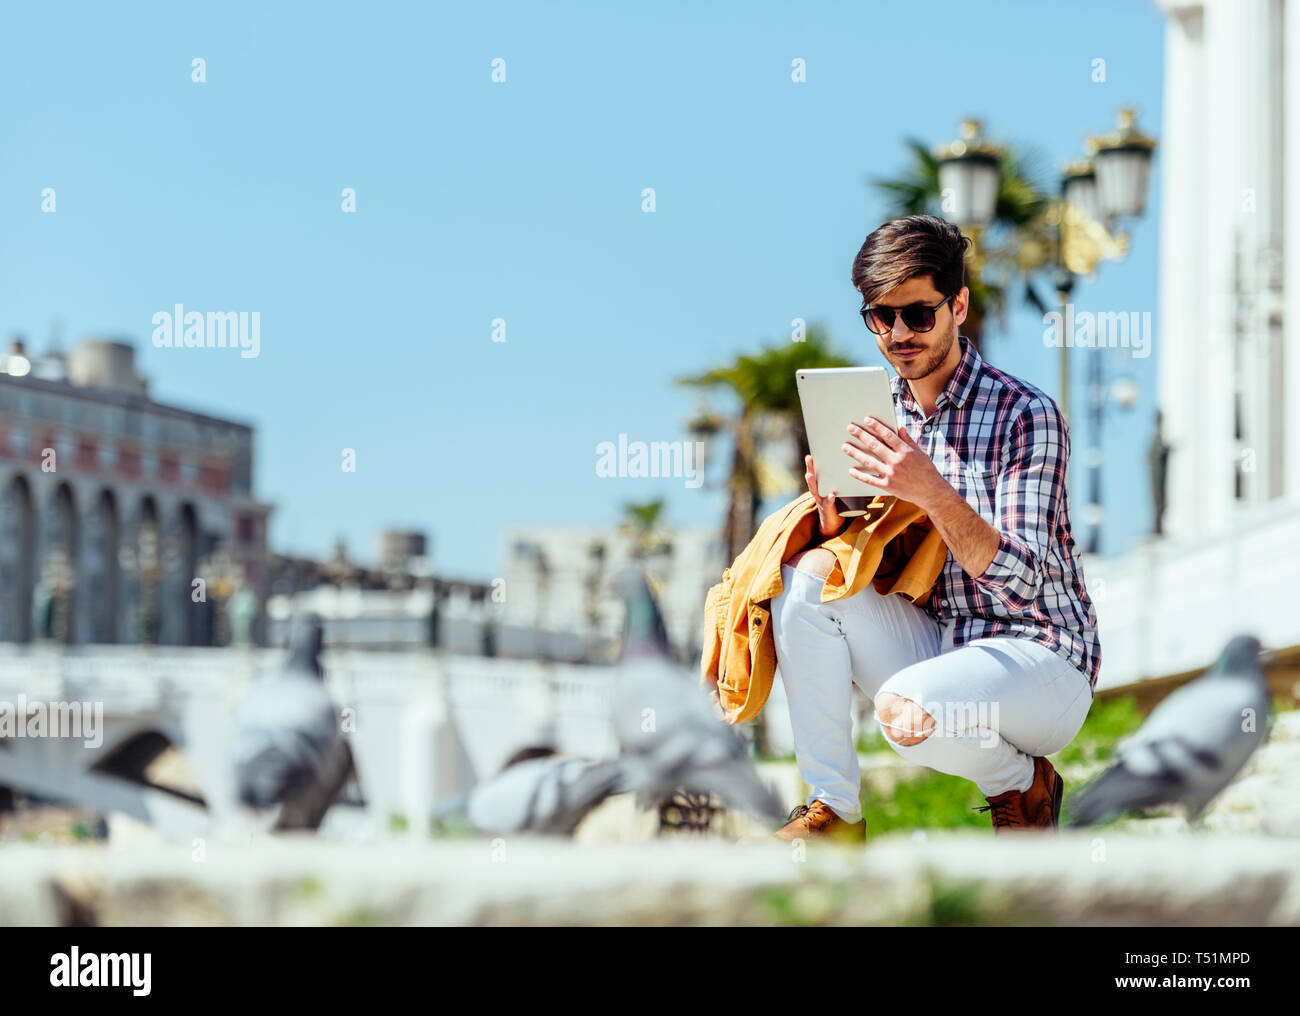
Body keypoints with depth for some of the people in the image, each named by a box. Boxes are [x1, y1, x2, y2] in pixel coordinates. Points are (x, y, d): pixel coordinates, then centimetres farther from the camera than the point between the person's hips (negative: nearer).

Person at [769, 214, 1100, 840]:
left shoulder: (1025, 413, -13)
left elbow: (1023, 579, -22)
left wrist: (935, 494, -37)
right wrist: (833, 514, -15)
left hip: (1043, 659, -6)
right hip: (936, 645, 6)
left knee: (907, 713, -34)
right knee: (805, 574, -14)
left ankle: (1023, 783, 1)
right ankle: (832, 808, -9)